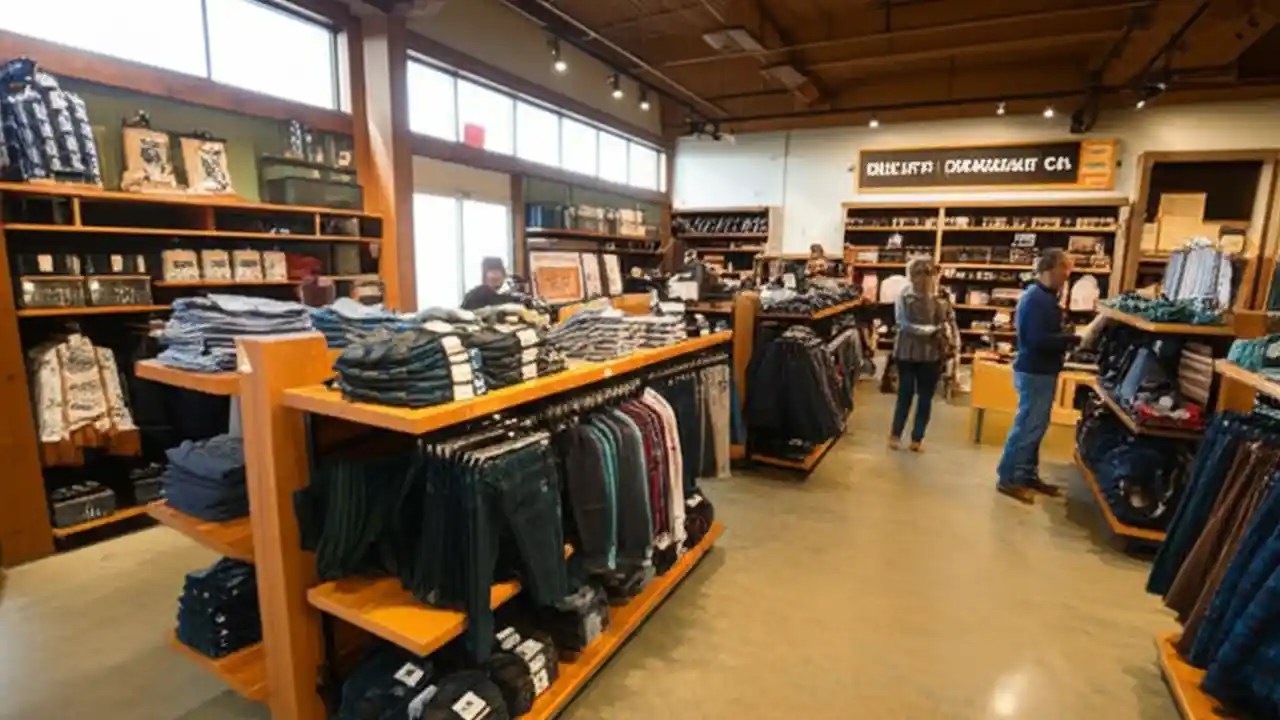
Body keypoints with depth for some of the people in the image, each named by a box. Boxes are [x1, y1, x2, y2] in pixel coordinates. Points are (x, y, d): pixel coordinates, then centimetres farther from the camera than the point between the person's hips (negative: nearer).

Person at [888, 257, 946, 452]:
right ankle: (895, 434, 20)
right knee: (905, 395, 4)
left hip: (930, 354, 3)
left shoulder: (935, 297, 2)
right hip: (907, 352, -3)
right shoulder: (904, 296, -6)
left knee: (925, 397, 7)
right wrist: (927, 330, -17)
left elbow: (942, 324, 4)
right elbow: (903, 324, -12)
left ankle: (917, 438, 19)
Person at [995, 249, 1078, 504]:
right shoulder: (1036, 298, -19)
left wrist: (1068, 339, -1)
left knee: (1035, 426, 16)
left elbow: (1046, 335, 14)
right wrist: (1073, 339, -17)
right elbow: (1038, 339, -25)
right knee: (1027, 426, -4)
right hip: (1035, 372, -10)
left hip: (1042, 371, 10)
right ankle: (1008, 478, 5)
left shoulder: (1044, 296, 12)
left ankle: (1028, 475, 26)